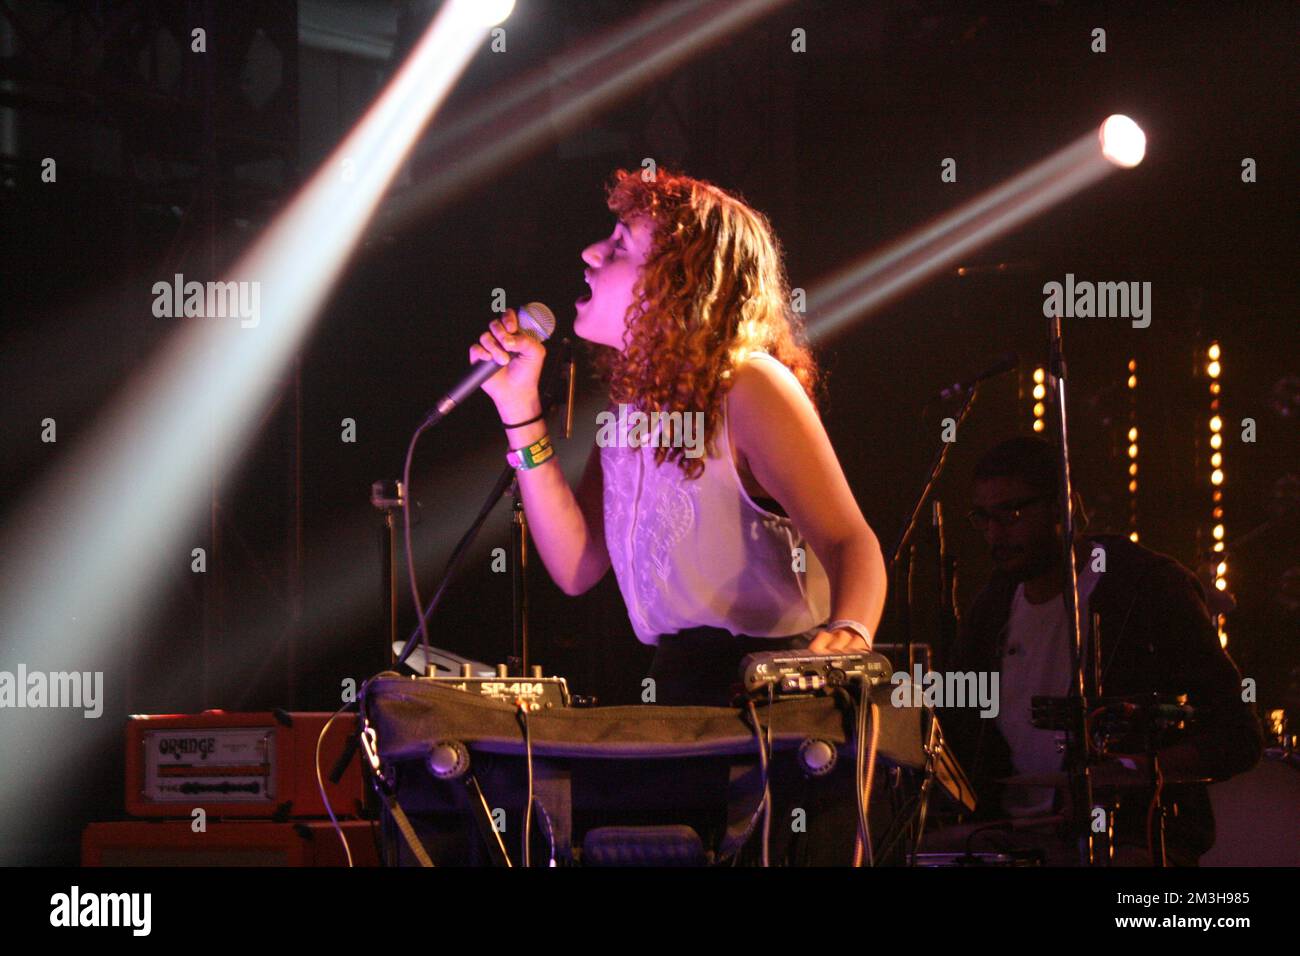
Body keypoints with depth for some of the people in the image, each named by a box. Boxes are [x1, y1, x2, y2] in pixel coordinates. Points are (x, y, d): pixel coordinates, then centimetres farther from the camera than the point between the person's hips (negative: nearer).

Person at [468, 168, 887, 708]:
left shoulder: (747, 387, -12)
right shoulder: (630, 404, 12)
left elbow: (849, 540, -21)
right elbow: (577, 567, 5)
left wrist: (846, 635, -42)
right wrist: (519, 407, 3)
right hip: (675, 691, 7)